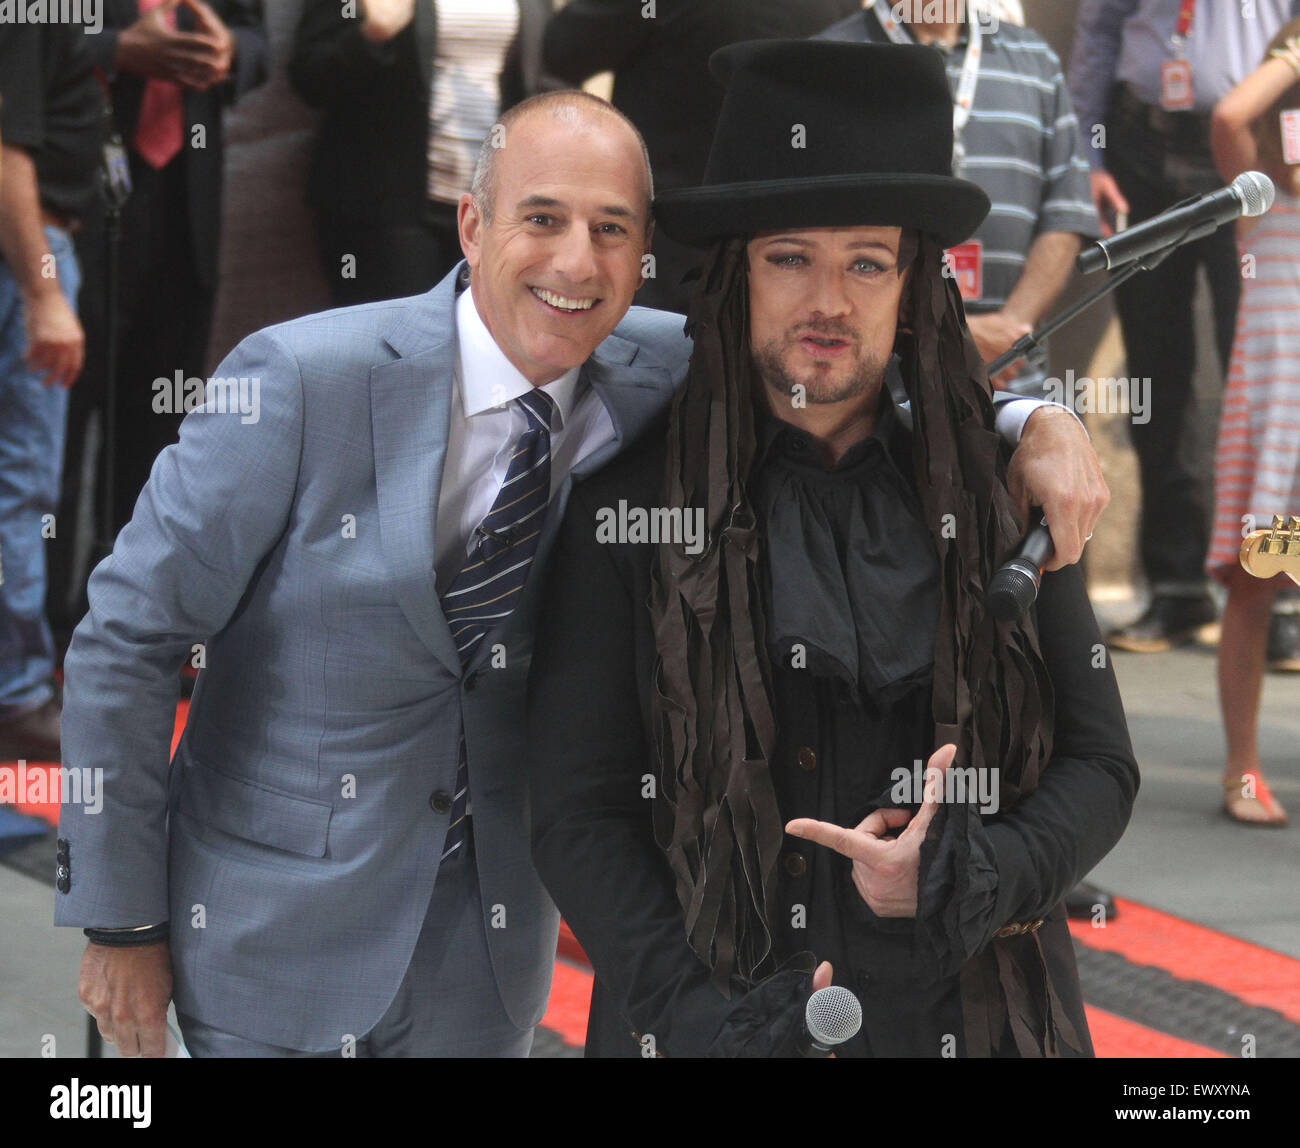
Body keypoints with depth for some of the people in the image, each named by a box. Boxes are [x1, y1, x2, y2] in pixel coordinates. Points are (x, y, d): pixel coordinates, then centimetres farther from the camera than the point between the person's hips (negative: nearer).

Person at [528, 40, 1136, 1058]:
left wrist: (967, 880, -15)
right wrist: (698, 1013, -16)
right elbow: (577, 813, -4)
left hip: (967, 1010, 2)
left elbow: (1098, 764, 4)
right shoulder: (628, 512, -2)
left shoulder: (995, 496, 3)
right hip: (708, 1021, -1)